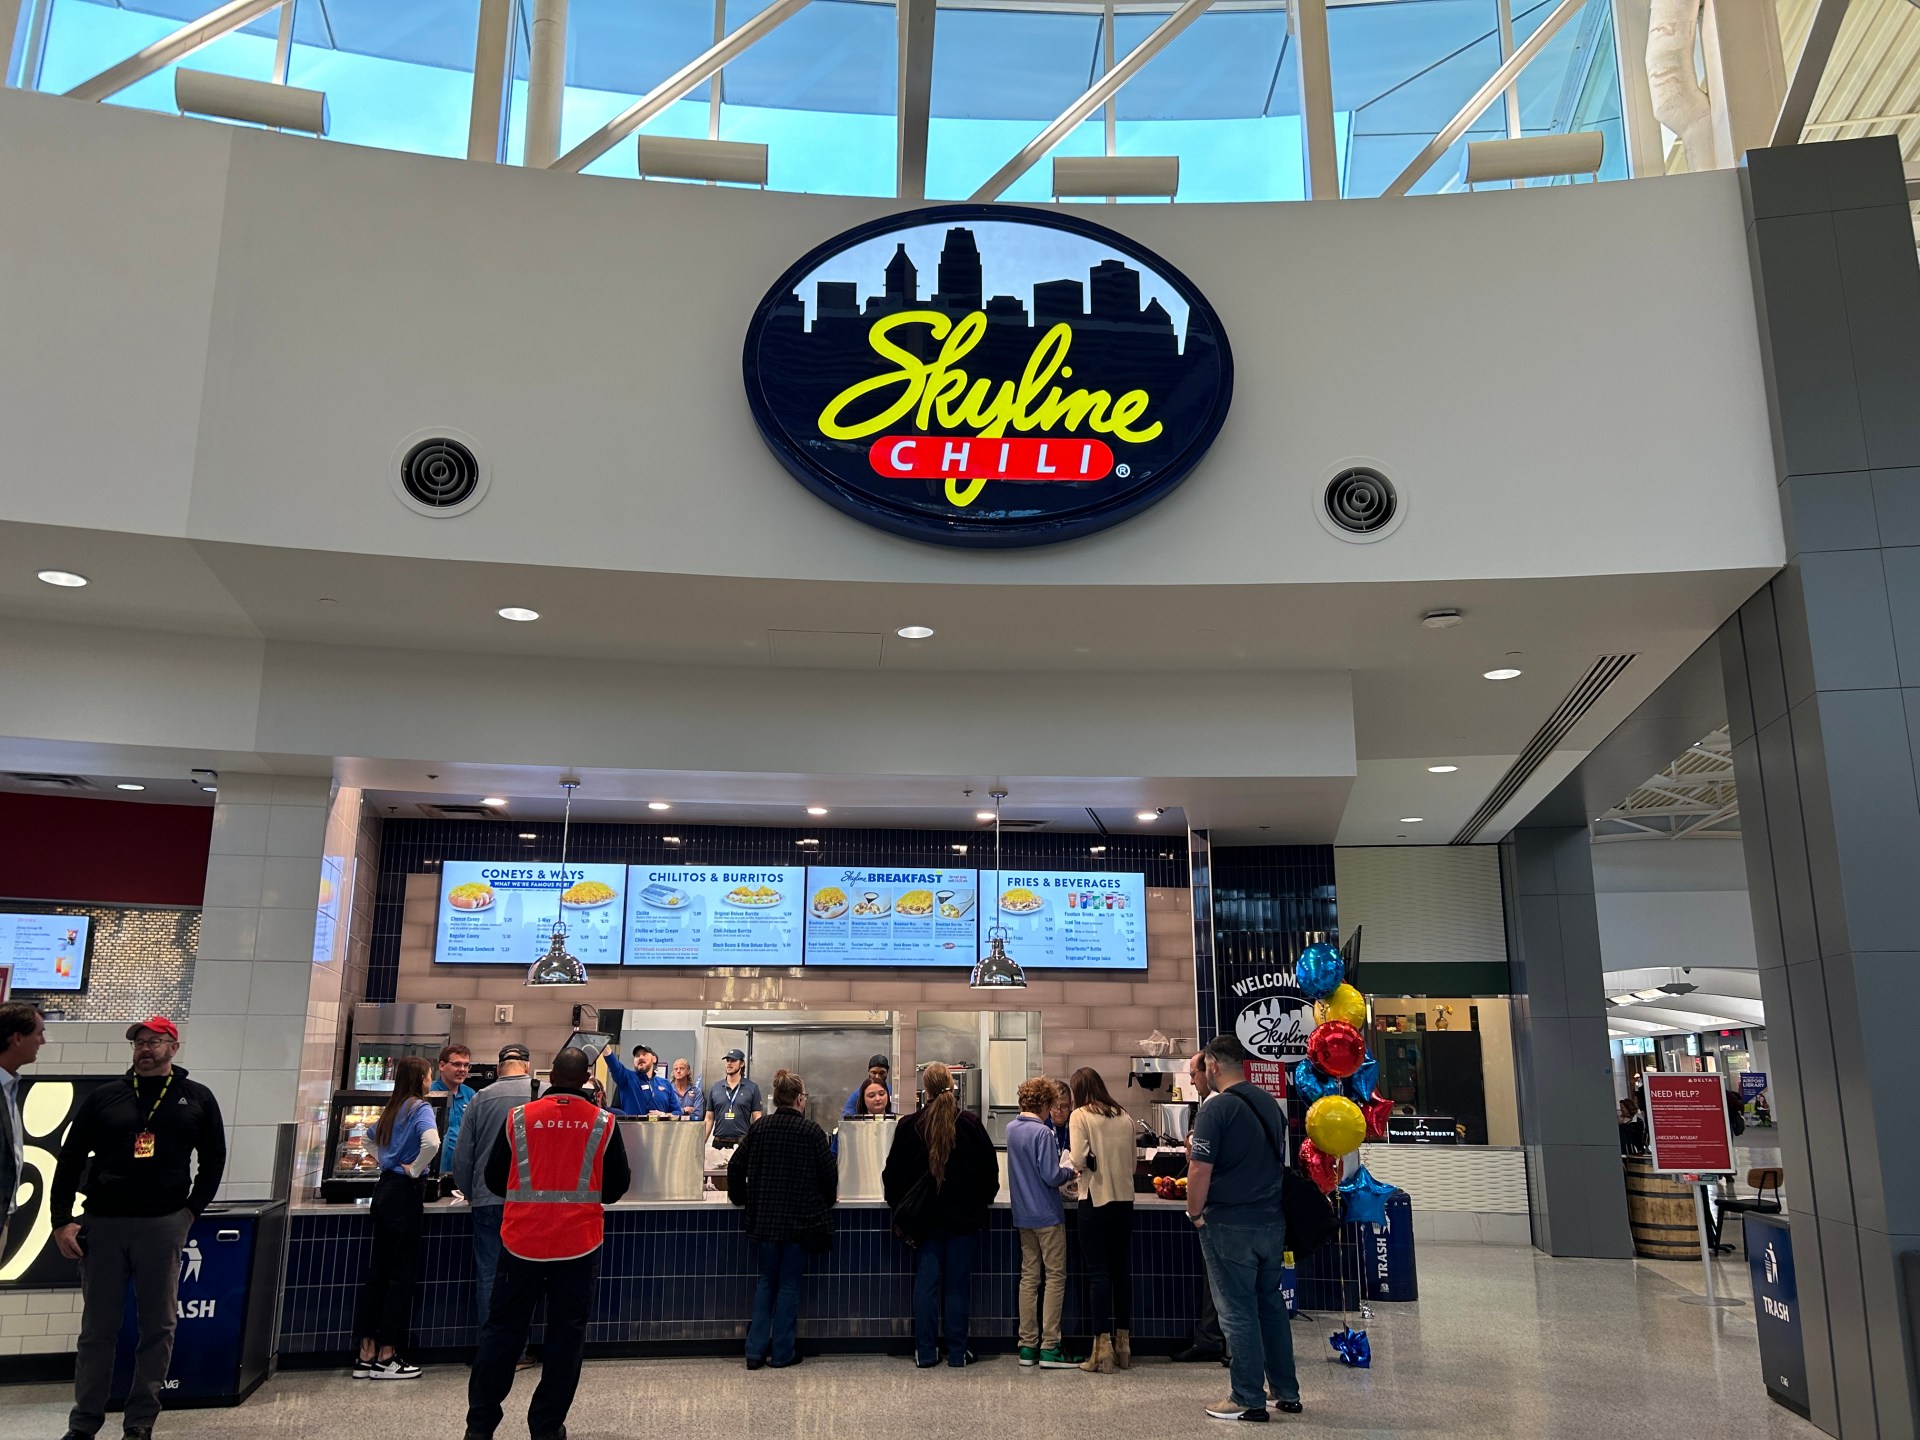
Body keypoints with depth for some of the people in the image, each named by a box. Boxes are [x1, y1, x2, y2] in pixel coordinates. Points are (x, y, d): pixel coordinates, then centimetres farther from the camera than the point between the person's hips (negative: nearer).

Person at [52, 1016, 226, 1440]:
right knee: (97, 1328, 8)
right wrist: (62, 1221, -1)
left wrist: (192, 1210, 2)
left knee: (157, 1326, 3)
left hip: (164, 1225, -1)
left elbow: (214, 1159, 11)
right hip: (102, 1224, 1)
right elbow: (70, 1159, 7)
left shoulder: (197, 1098, 6)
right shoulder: (105, 1097, 7)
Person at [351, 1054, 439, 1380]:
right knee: (402, 1273, -1)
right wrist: (415, 1169, -15)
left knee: (377, 1269, 11)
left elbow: (373, 1139, 30)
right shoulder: (420, 1108, -12)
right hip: (406, 1192, -8)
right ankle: (386, 1357, 4)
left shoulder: (390, 1109, 12)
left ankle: (367, 1353, 15)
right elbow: (432, 1143, -30)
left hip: (384, 1187, 8)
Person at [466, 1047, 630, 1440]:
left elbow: (494, 1179, 7)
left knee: (502, 1329, 12)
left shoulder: (519, 1117, -1)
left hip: (522, 1241, 1)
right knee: (566, 1334, 9)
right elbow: (618, 1184, 3)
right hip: (579, 1244, -1)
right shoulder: (603, 1122, -3)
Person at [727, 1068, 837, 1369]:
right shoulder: (811, 1131, -8)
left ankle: (756, 1350, 11)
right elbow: (829, 1172, -6)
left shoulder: (758, 1128, 1)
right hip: (800, 1219, -3)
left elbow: (736, 1166, 2)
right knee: (789, 1283, 5)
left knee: (766, 1281, 14)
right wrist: (826, 1202, 13)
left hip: (764, 1218, 3)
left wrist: (740, 1197, 17)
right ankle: (781, 1353, 8)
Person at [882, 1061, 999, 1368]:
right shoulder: (970, 1123, -7)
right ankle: (957, 1352, 11)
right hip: (963, 1215, 0)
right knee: (957, 1284, 6)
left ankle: (925, 1352, 9)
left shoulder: (910, 1125, -4)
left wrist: (899, 1207, 13)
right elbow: (990, 1167, -1)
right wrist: (981, 1202, 13)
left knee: (926, 1283, 6)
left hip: (924, 1216, 0)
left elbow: (893, 1171, 1)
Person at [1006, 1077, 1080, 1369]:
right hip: (1047, 1214, -7)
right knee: (1055, 1278, 0)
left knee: (1029, 1277, 11)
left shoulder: (1011, 1129, 8)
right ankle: (1049, 1348, 0)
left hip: (1023, 1214, 8)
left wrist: (1061, 1171, 18)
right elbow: (1051, 1176, -20)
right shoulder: (1042, 1132, -18)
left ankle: (1028, 1346, 13)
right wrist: (1070, 1172, -1)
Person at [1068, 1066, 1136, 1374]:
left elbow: (1079, 1160, -16)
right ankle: (1124, 1347, 18)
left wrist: (1070, 1156, 6)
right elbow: (1133, 1162, 14)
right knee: (1122, 1271, 11)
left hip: (1096, 1200, -5)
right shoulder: (1125, 1117, 8)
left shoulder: (1081, 1116, -8)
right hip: (1124, 1199, 5)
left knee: (1098, 1273, -1)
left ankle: (1103, 1351, -1)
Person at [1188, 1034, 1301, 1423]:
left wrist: (1195, 1213, -5)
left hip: (1229, 1226, -7)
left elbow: (1200, 1170, -18)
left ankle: (1249, 1399, 9)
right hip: (1272, 1222, 7)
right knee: (1272, 1304, 17)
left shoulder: (1218, 1107, -16)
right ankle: (1286, 1392, 25)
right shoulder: (1270, 1103, 8)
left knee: (1238, 1312, 2)